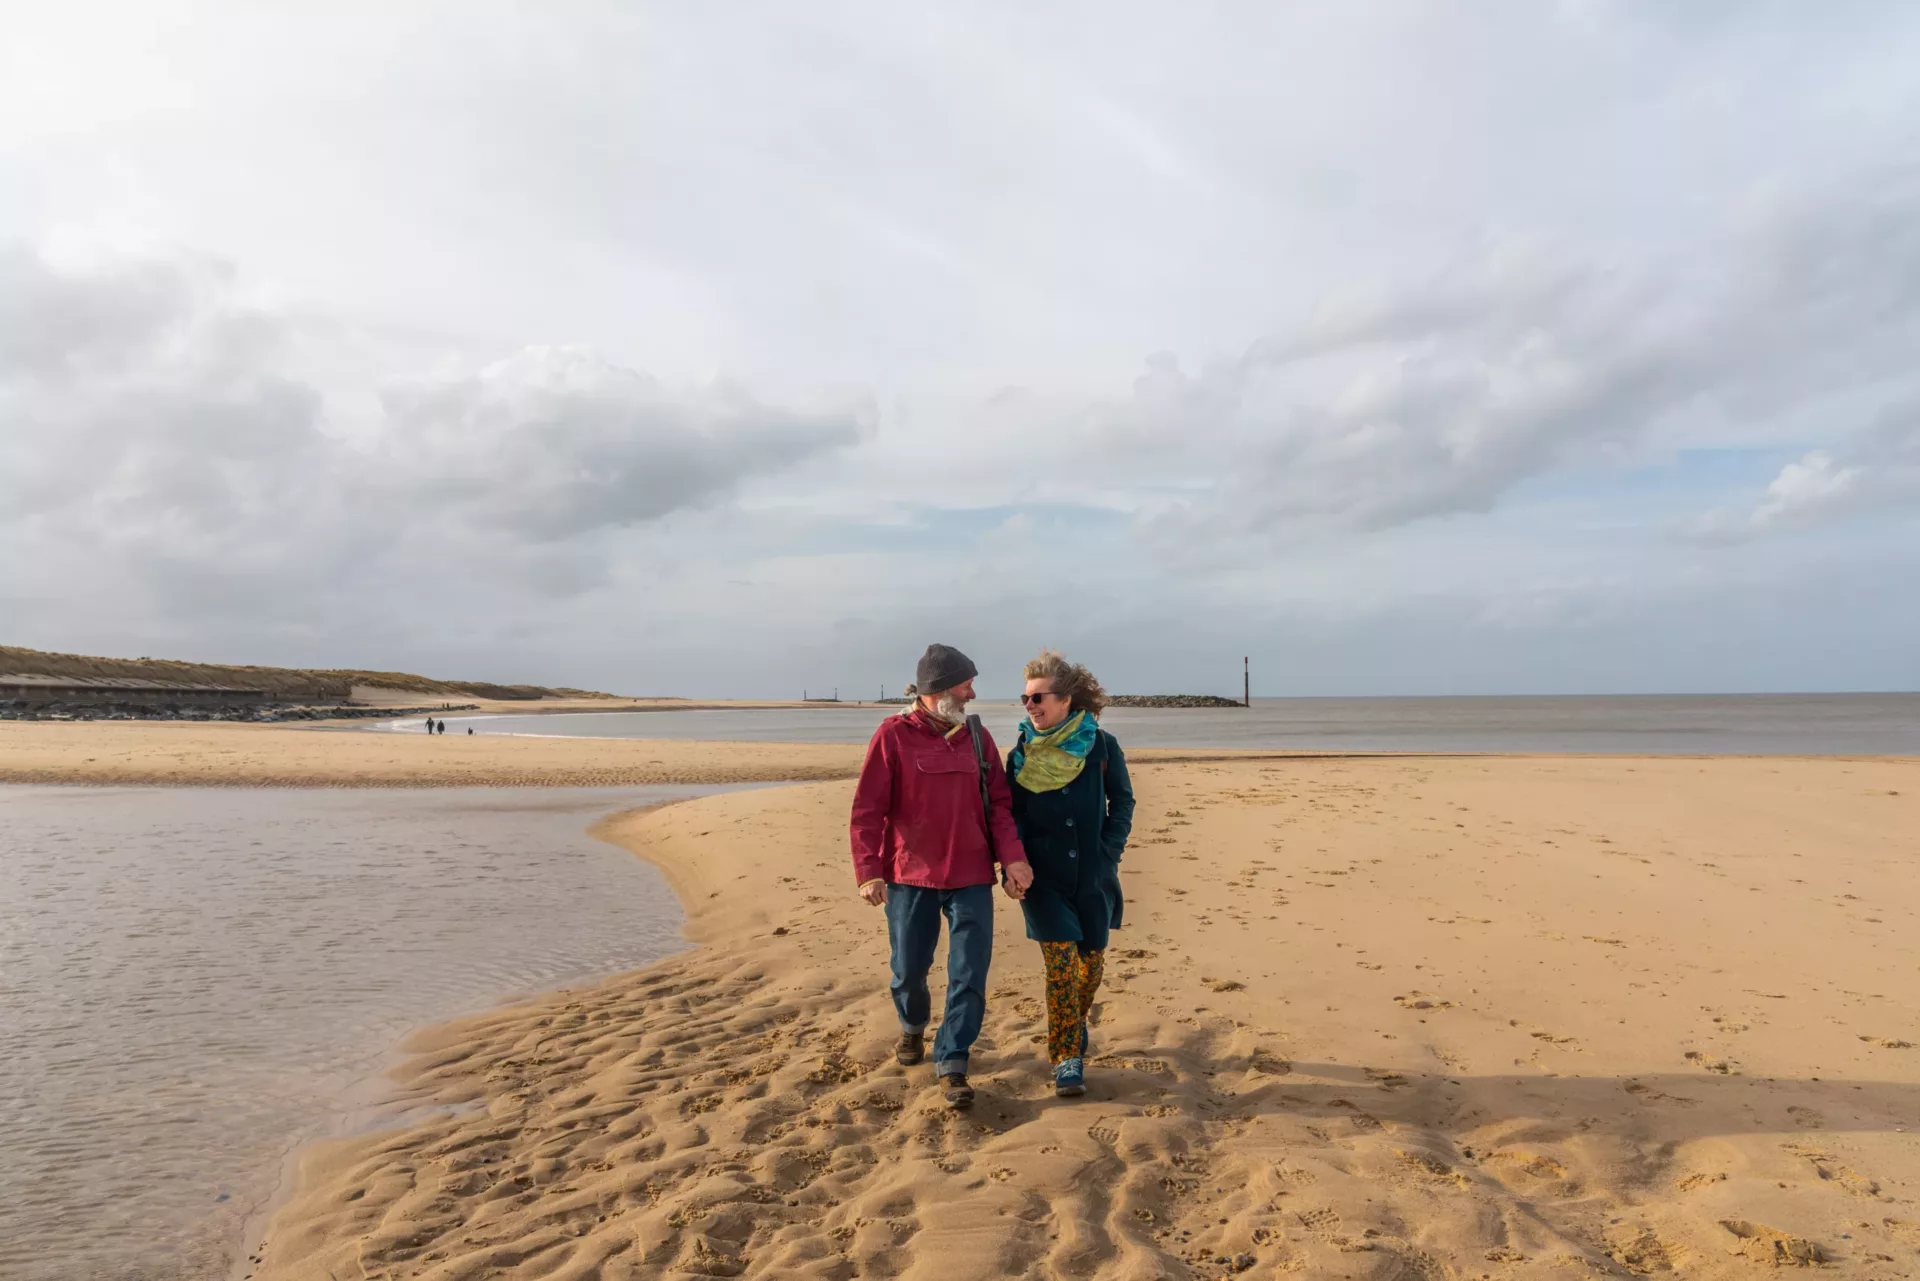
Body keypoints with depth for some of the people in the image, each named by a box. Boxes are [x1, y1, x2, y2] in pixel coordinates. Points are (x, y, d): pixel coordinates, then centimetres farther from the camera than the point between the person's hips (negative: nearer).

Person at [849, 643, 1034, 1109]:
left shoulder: (977, 736, 3)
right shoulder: (893, 736, -8)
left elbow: (999, 803, 2)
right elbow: (867, 810, -10)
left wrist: (1012, 857, -11)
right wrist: (868, 872, -18)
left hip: (971, 878, 2)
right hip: (909, 877, -2)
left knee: (969, 975, -1)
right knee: (908, 970, 13)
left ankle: (952, 1064, 13)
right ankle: (912, 1028, 44)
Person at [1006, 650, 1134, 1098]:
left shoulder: (1101, 746, -4)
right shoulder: (1021, 755, 1)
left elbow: (1123, 802, 4)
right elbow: (1012, 818, 5)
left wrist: (1109, 851, -6)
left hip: (1093, 875, 0)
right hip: (1044, 877, 0)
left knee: (1091, 960, 12)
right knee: (1060, 963, -8)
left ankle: (1076, 1022, 41)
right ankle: (1067, 1059, 2)